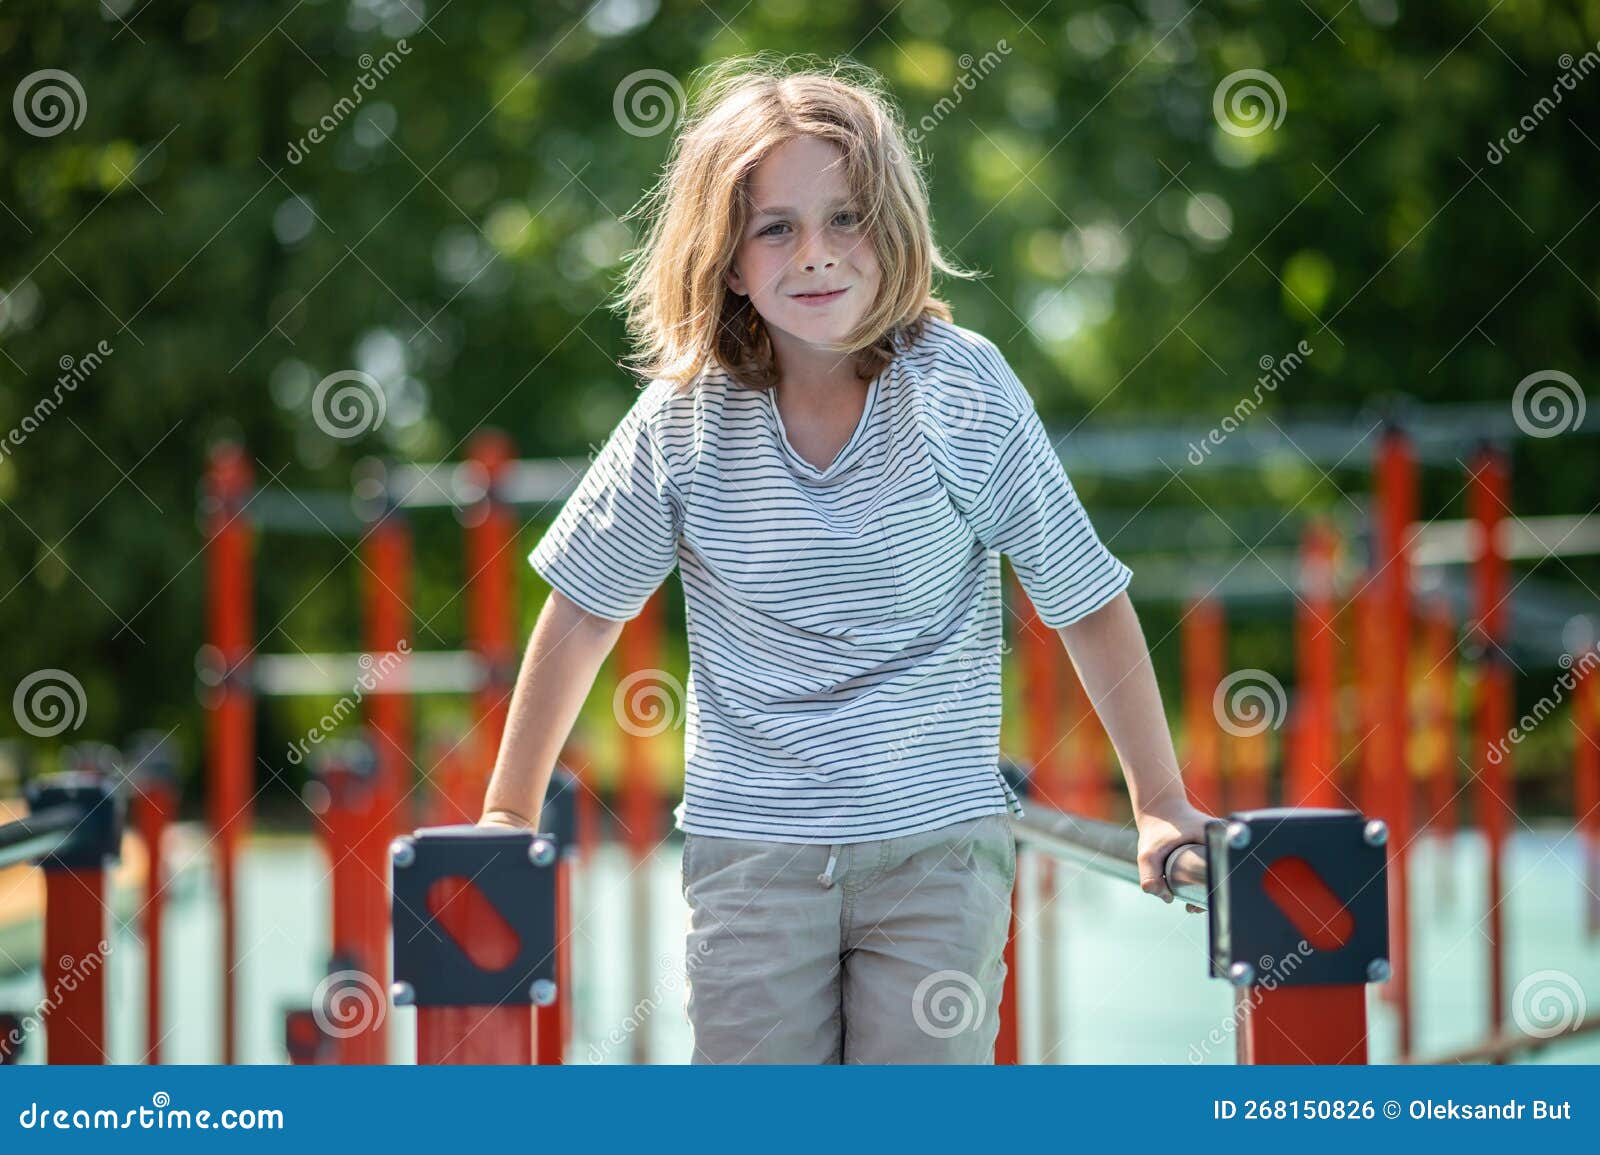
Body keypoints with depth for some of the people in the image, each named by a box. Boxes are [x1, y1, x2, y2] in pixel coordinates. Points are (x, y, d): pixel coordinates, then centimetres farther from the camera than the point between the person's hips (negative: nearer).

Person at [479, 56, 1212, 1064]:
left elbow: (1087, 600, 0)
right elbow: (586, 609, 8)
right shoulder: (687, 415, -4)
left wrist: (1161, 804, 2)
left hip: (940, 839, -1)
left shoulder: (962, 385, -7)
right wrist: (508, 812, 11)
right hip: (749, 850, 1)